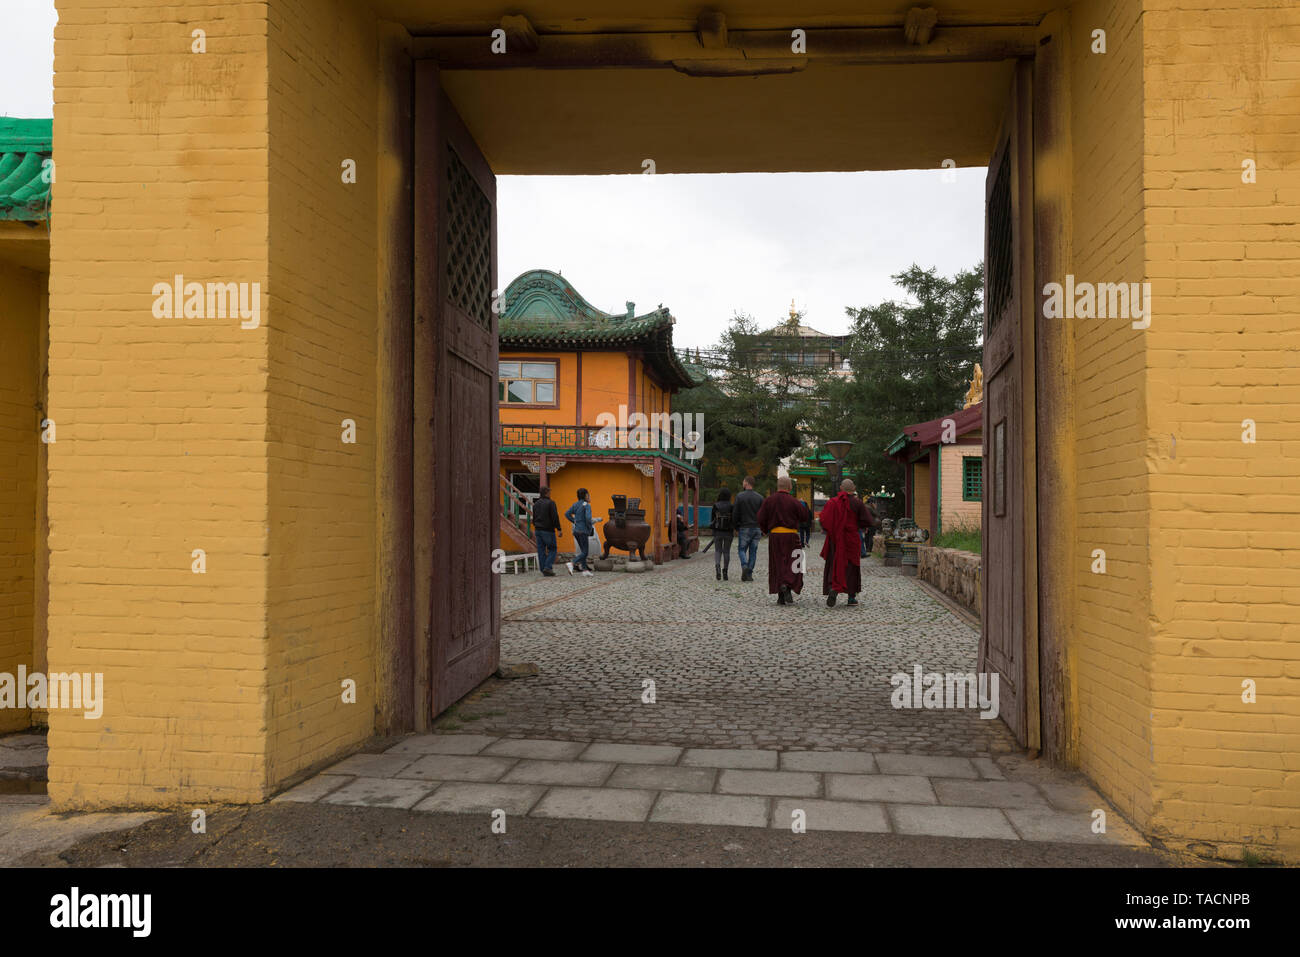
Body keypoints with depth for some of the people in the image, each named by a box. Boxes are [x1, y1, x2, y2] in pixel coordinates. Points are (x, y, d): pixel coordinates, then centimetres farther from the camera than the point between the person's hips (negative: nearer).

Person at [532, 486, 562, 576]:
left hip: (538, 530, 6)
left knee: (541, 550, 7)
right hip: (548, 530, -6)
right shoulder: (550, 503, -10)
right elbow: (555, 517, -15)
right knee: (552, 549, 1)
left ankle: (543, 569, 8)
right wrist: (558, 529, -11)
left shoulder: (536, 504, 10)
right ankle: (547, 567, -12)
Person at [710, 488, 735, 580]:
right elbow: (734, 520, -7)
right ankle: (725, 572, 10)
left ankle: (717, 566, -17)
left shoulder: (715, 506, -5)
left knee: (718, 551, 10)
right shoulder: (731, 506, -6)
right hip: (728, 532, 0)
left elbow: (712, 519, -1)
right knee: (726, 551, 12)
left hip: (717, 532, 0)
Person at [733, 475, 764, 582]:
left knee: (742, 549, 8)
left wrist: (736, 528, 6)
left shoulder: (739, 496, -6)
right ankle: (749, 574, 6)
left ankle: (745, 566, -18)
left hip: (744, 528, -2)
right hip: (756, 528, 2)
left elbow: (735, 514, -4)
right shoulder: (760, 497, 2)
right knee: (753, 551, 7)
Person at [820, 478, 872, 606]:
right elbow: (867, 521, -9)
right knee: (852, 566, 10)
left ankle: (833, 589, -18)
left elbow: (823, 521, -7)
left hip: (835, 539, 1)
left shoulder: (832, 502, -2)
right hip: (852, 539, -1)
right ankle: (851, 597, 13)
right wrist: (857, 525, 11)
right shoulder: (857, 503, -6)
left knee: (834, 566, 6)